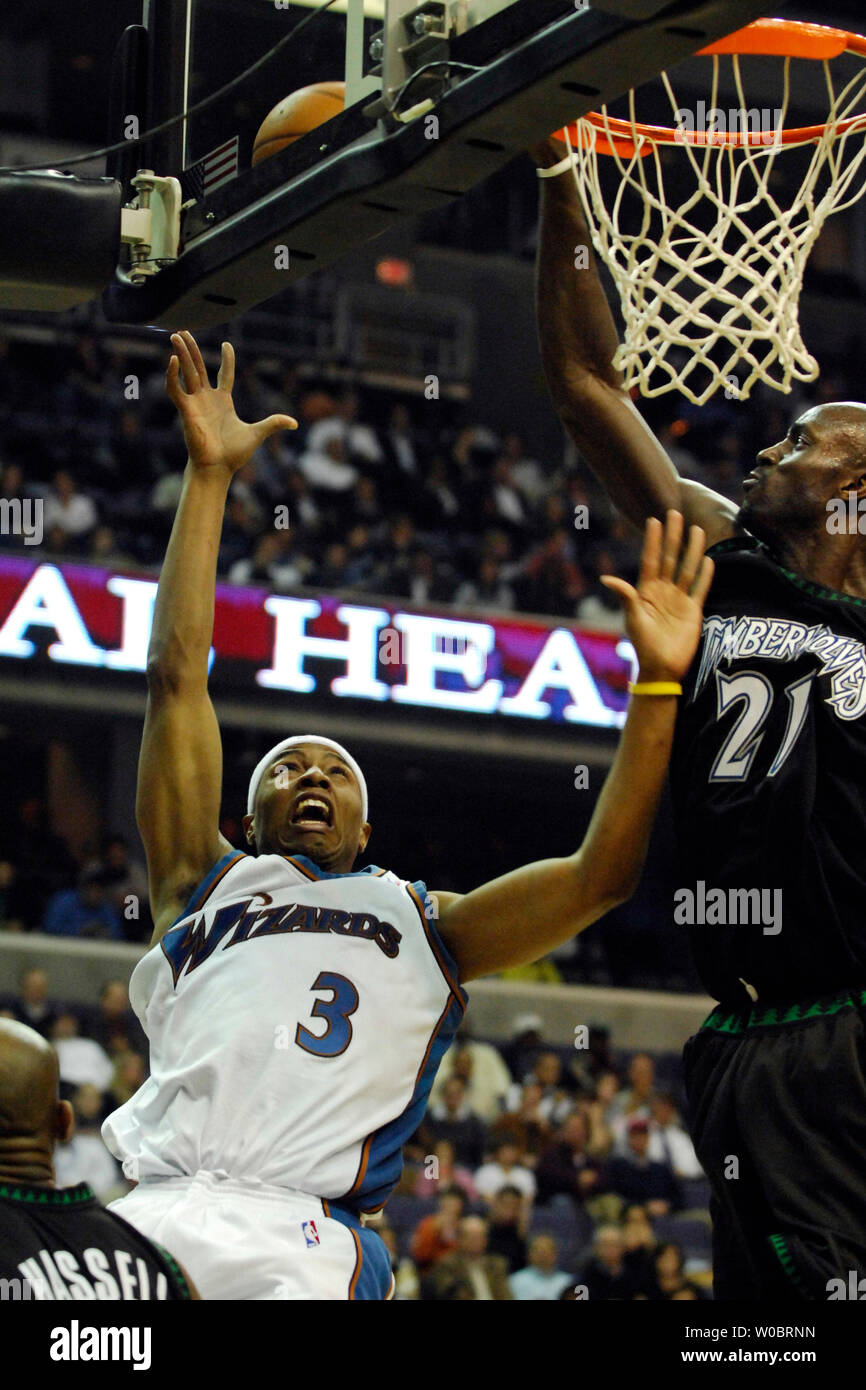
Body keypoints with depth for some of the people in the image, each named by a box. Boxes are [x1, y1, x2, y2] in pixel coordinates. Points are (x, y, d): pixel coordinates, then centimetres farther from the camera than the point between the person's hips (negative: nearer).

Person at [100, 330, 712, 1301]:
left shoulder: (424, 924, 28)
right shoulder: (210, 883, 26)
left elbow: (601, 873, 17)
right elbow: (177, 675, 20)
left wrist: (658, 681, 10)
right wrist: (209, 476, 17)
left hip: (300, 1237, 1)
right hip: (154, 1211, 0)